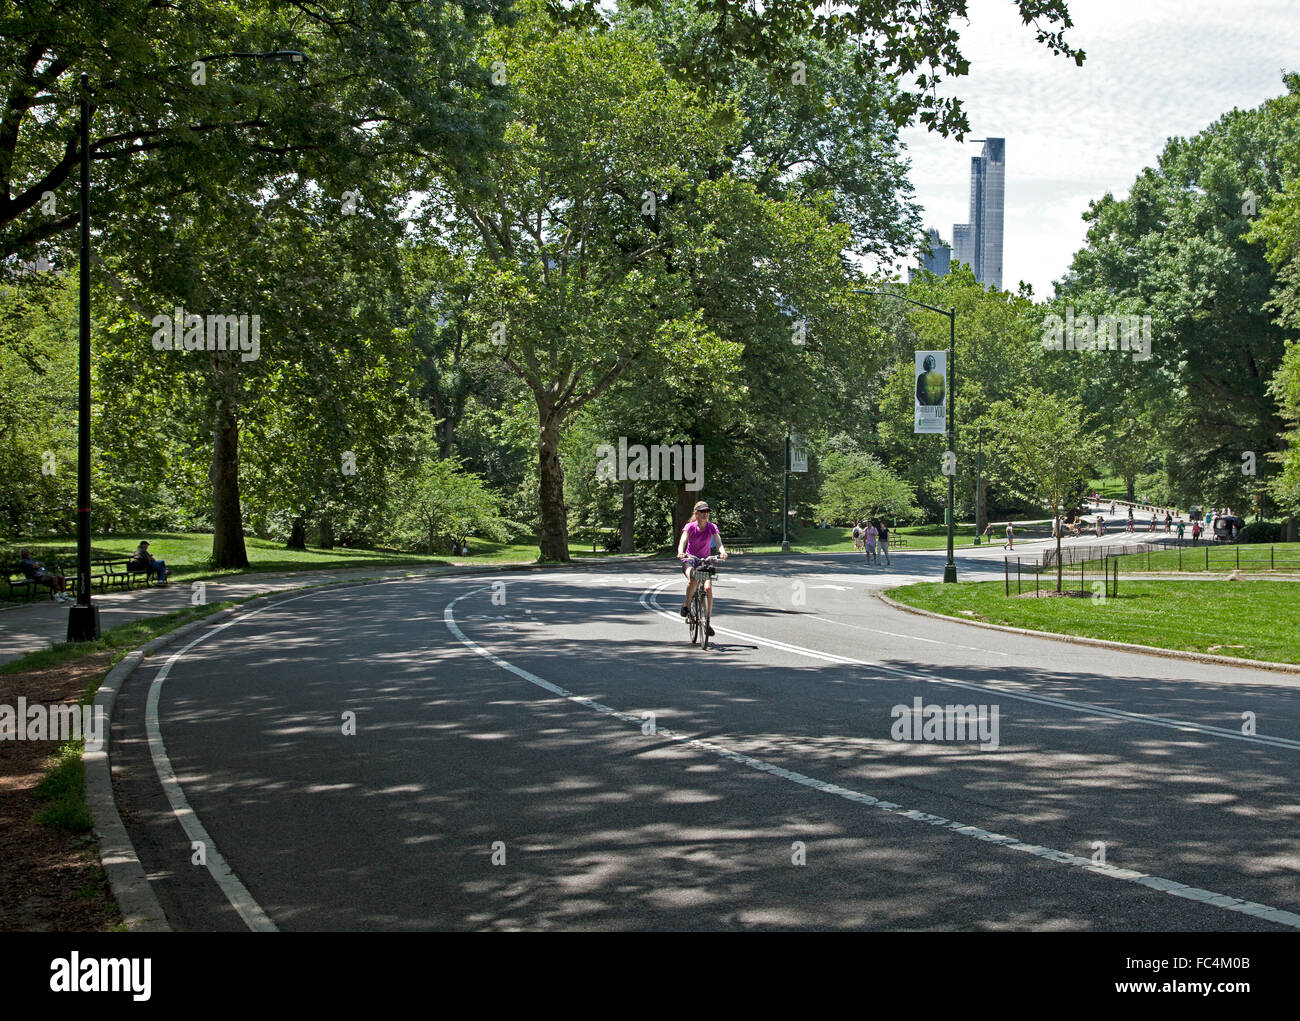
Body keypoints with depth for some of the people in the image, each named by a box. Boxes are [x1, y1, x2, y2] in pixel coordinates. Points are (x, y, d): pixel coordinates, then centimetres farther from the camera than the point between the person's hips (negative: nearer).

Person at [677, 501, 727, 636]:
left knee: (708, 588, -19)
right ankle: (686, 604, -10)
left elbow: (718, 541, -22)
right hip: (689, 561, -2)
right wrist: (681, 552, -48)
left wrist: (722, 551, -45)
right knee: (694, 579, -35)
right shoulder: (690, 526, -11)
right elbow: (683, 540, -26)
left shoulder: (712, 527, -6)